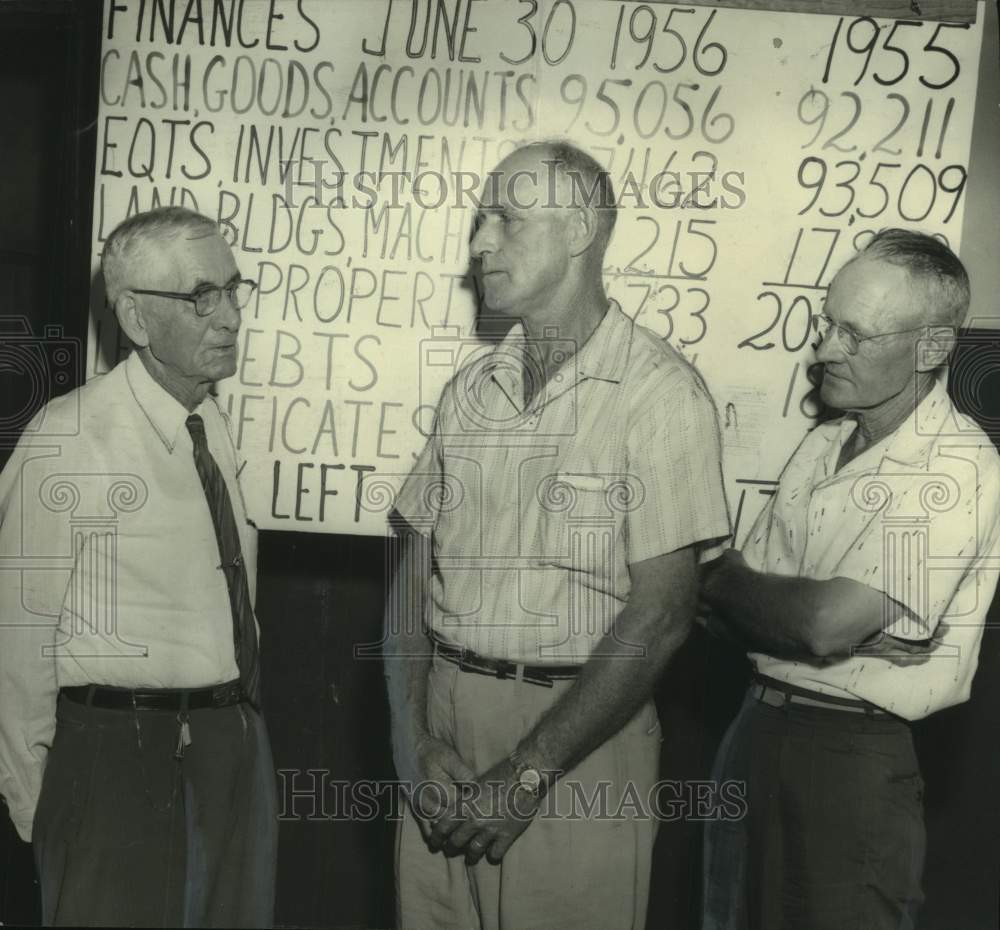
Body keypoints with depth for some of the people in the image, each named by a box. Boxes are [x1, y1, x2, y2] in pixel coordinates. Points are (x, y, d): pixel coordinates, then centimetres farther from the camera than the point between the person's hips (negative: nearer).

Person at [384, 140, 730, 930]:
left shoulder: (660, 392, -10)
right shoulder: (473, 385, 7)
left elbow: (661, 612, -14)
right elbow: (416, 565, 8)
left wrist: (529, 772, -14)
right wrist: (412, 737, -5)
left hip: (577, 728, -5)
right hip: (445, 716, 5)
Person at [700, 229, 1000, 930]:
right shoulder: (825, 446, 8)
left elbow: (828, 623, -24)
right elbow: (738, 605, 4)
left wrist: (720, 578, -7)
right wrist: (853, 633, -15)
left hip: (853, 758, -7)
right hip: (756, 731, 8)